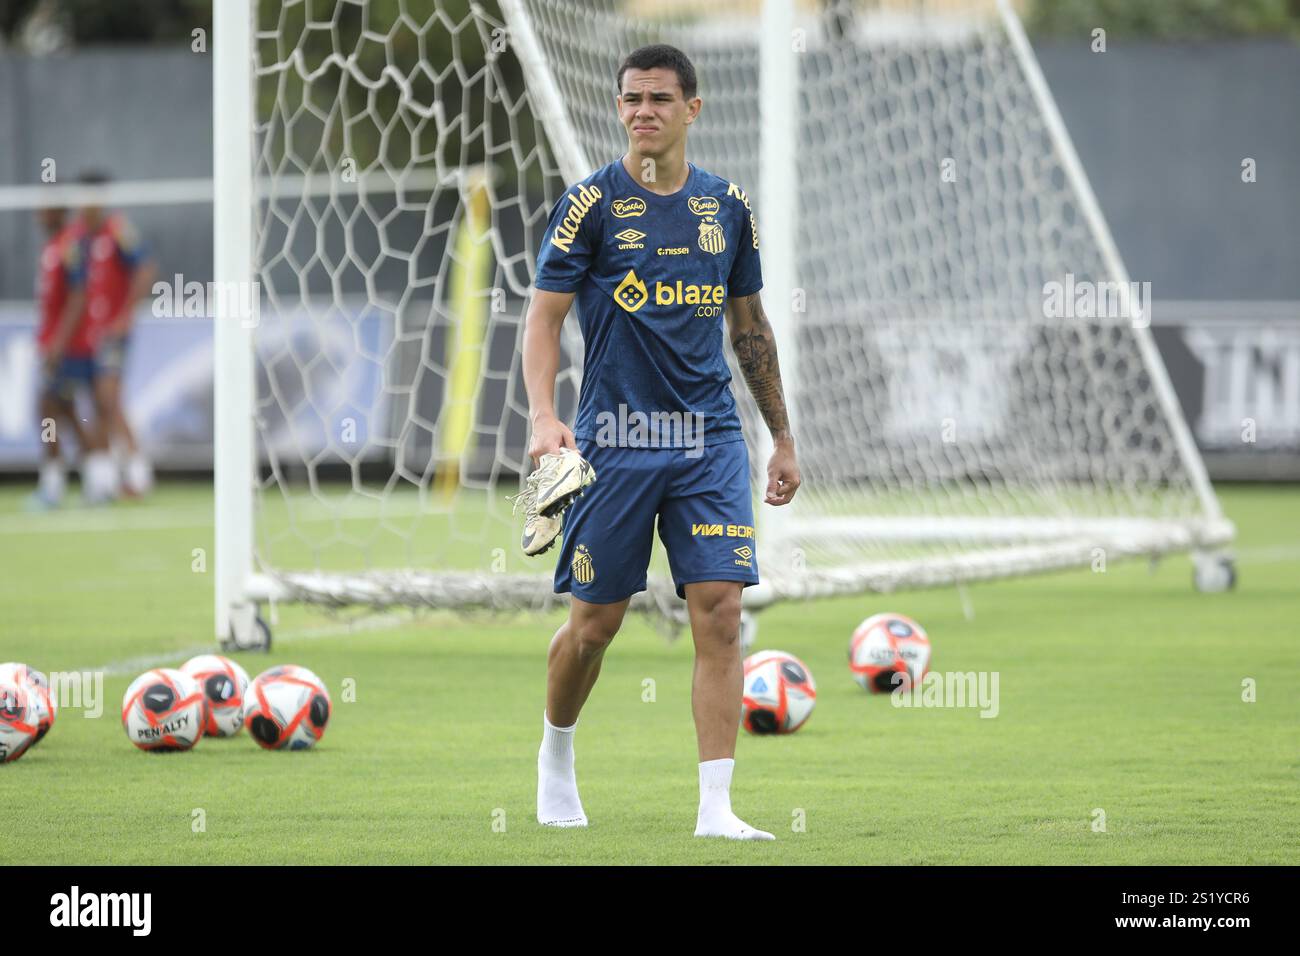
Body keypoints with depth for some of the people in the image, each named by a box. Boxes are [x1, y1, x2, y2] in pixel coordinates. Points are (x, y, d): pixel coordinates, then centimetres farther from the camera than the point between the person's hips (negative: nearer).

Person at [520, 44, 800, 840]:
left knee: (720, 613, -10)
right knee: (595, 623, 4)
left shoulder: (728, 207, 9)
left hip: (710, 440, 2)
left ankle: (716, 806, -9)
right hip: (614, 438, -2)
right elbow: (545, 318, -4)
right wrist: (545, 417, -19)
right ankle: (557, 753, 32)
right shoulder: (591, 204, -2)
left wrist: (783, 438, 18)